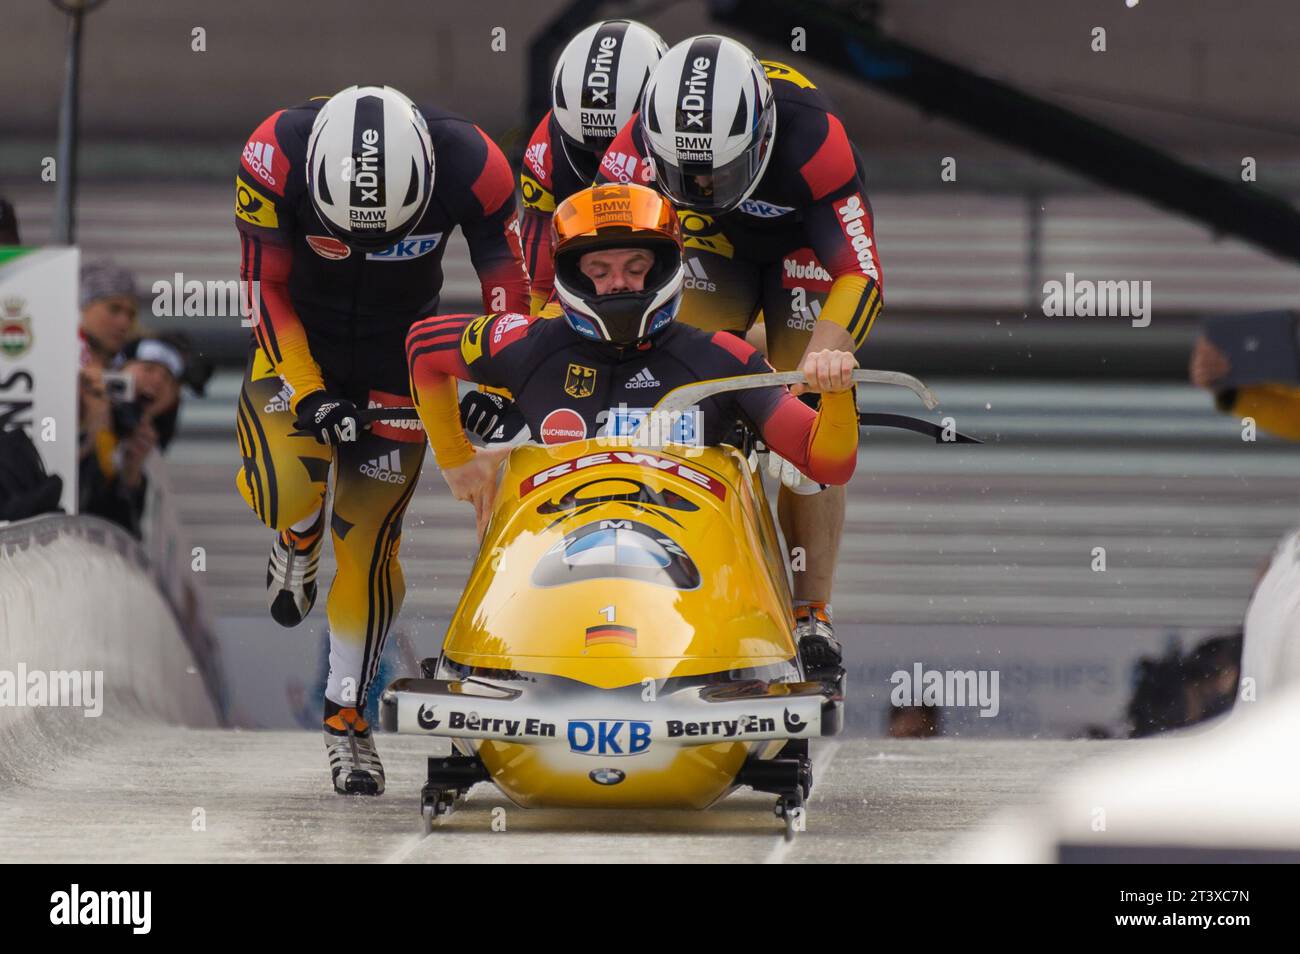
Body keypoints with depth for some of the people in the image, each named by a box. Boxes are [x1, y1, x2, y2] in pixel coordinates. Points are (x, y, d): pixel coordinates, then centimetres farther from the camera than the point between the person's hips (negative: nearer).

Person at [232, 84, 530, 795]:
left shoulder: (471, 164, -26)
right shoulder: (273, 157, -28)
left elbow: (511, 290, -11)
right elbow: (266, 289, -15)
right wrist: (307, 393, -21)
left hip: (399, 353, 1)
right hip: (299, 339, -1)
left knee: (369, 538, -2)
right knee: (289, 488, -26)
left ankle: (347, 715, 12)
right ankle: (299, 538, 12)